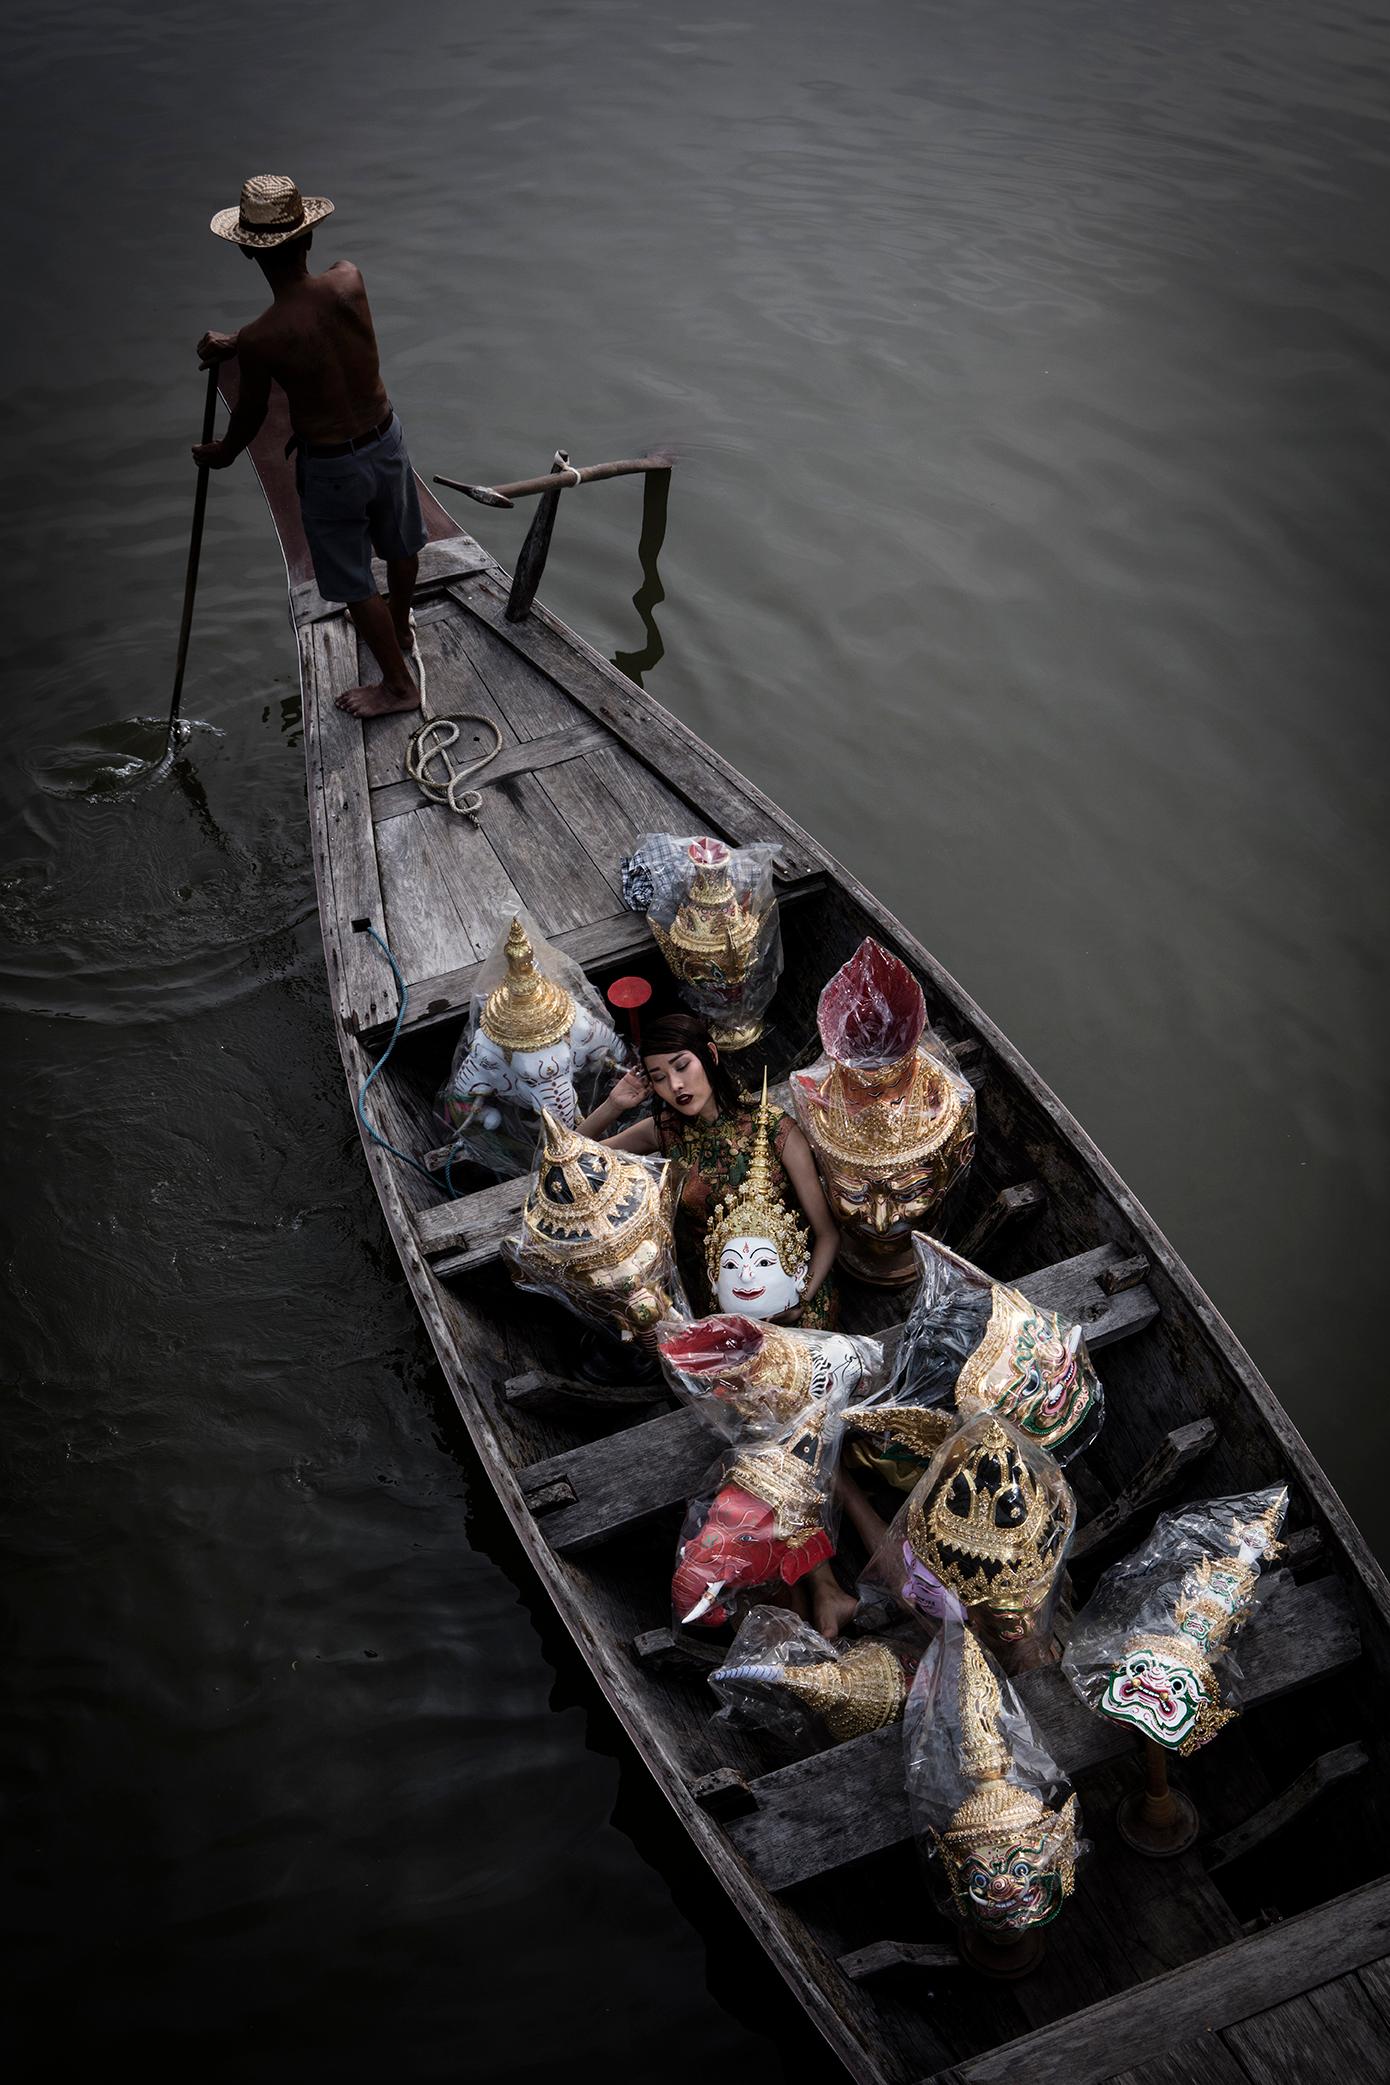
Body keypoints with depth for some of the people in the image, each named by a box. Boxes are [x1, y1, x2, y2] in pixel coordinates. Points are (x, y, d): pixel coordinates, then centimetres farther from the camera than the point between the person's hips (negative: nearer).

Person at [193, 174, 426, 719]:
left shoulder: (259, 340, -26)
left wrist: (220, 454, 13)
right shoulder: (349, 281, -16)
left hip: (331, 467, -5)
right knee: (400, 546, 28)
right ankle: (400, 627, 56)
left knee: (354, 583, 14)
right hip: (386, 439, 5)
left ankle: (399, 685, 28)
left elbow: (248, 419, -8)